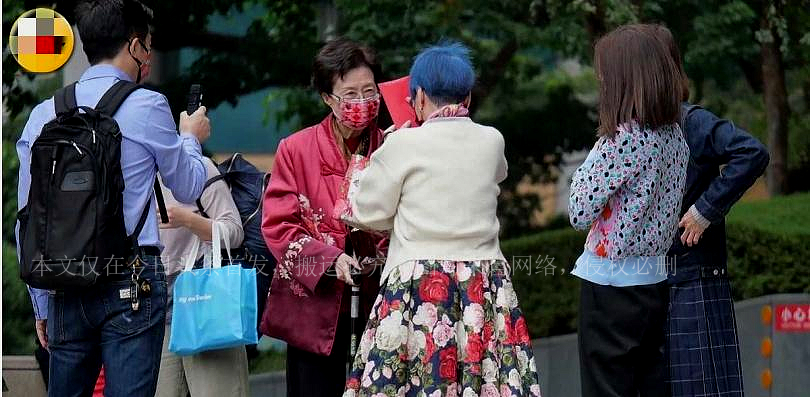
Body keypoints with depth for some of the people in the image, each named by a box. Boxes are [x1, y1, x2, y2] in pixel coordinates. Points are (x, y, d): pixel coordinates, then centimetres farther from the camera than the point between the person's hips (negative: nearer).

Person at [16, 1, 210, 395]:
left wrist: (41, 304, 18)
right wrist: (190, 137, 31)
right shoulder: (147, 107, -4)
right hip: (133, 281, -4)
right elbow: (188, 187, 10)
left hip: (66, 286, 4)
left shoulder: (44, 115, 8)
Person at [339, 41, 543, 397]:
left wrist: (360, 170, 20)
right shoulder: (492, 142, 5)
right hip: (485, 287, 4)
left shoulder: (403, 145, -6)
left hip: (419, 287, -4)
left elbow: (369, 213, 2)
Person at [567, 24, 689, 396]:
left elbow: (580, 214, -15)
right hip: (655, 278, 8)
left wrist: (588, 163, -3)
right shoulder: (675, 136, 5)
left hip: (612, 280, -8)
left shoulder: (623, 139, -19)